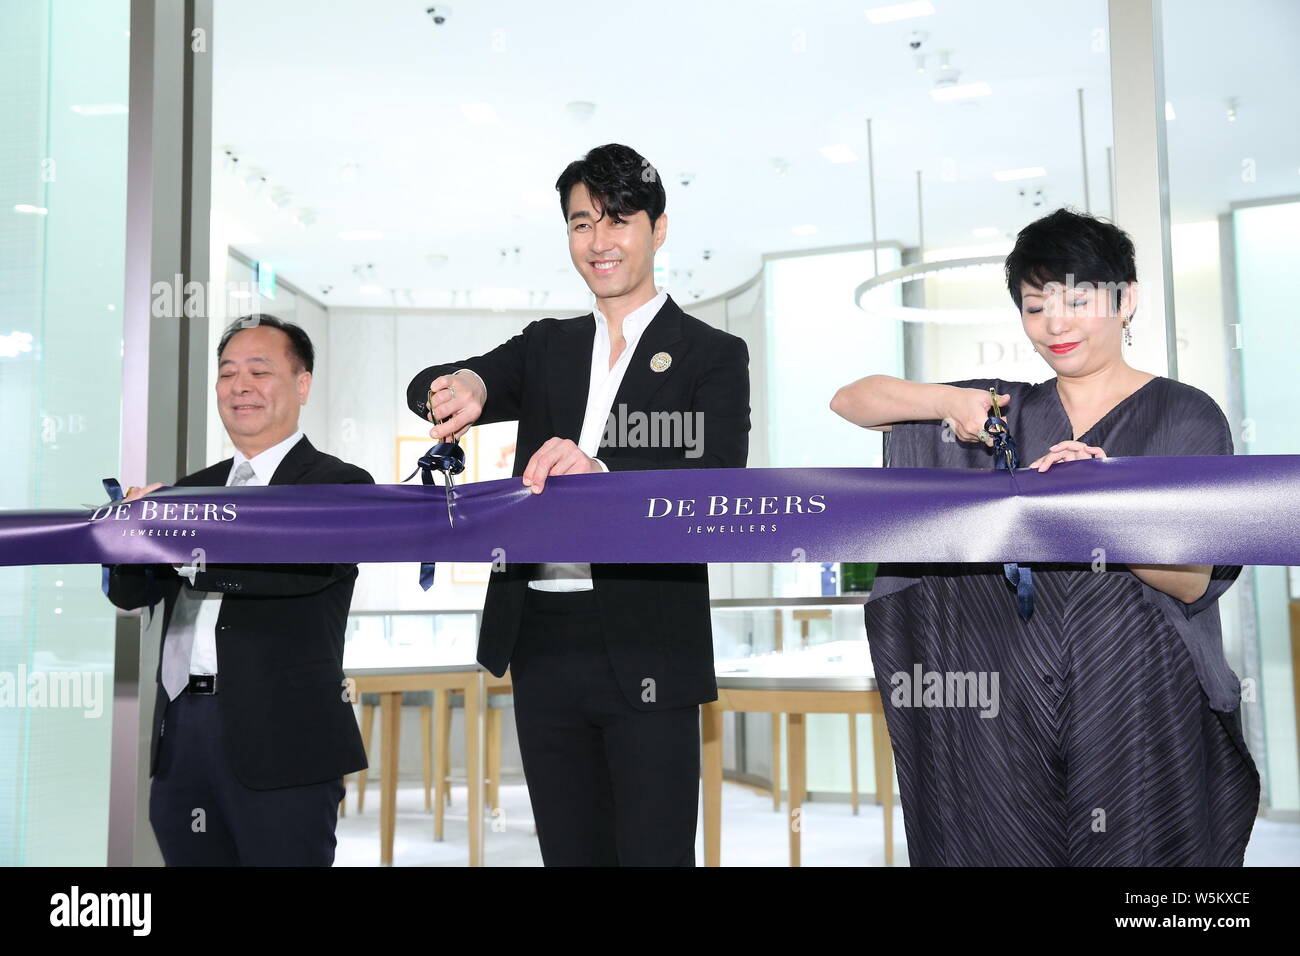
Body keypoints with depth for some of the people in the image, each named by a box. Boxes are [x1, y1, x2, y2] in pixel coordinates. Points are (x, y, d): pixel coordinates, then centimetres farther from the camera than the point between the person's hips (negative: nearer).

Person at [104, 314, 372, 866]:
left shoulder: (338, 483, -1)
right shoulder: (193, 489, 17)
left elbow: (305, 562, -21)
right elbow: (131, 592, 9)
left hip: (280, 741, -5)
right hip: (180, 738, 6)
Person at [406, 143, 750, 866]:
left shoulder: (711, 356, 1)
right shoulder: (547, 347, 15)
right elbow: (425, 388, 4)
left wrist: (602, 474, -31)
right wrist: (461, 386, -21)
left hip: (648, 651, -4)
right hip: (544, 649, 4)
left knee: (653, 853, 0)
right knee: (568, 853, 13)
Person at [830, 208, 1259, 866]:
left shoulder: (1185, 417, -1)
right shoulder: (1006, 412, 9)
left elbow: (1194, 582, -8)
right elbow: (849, 400, 6)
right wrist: (946, 400, -12)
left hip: (1145, 707, -2)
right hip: (1019, 710, 3)